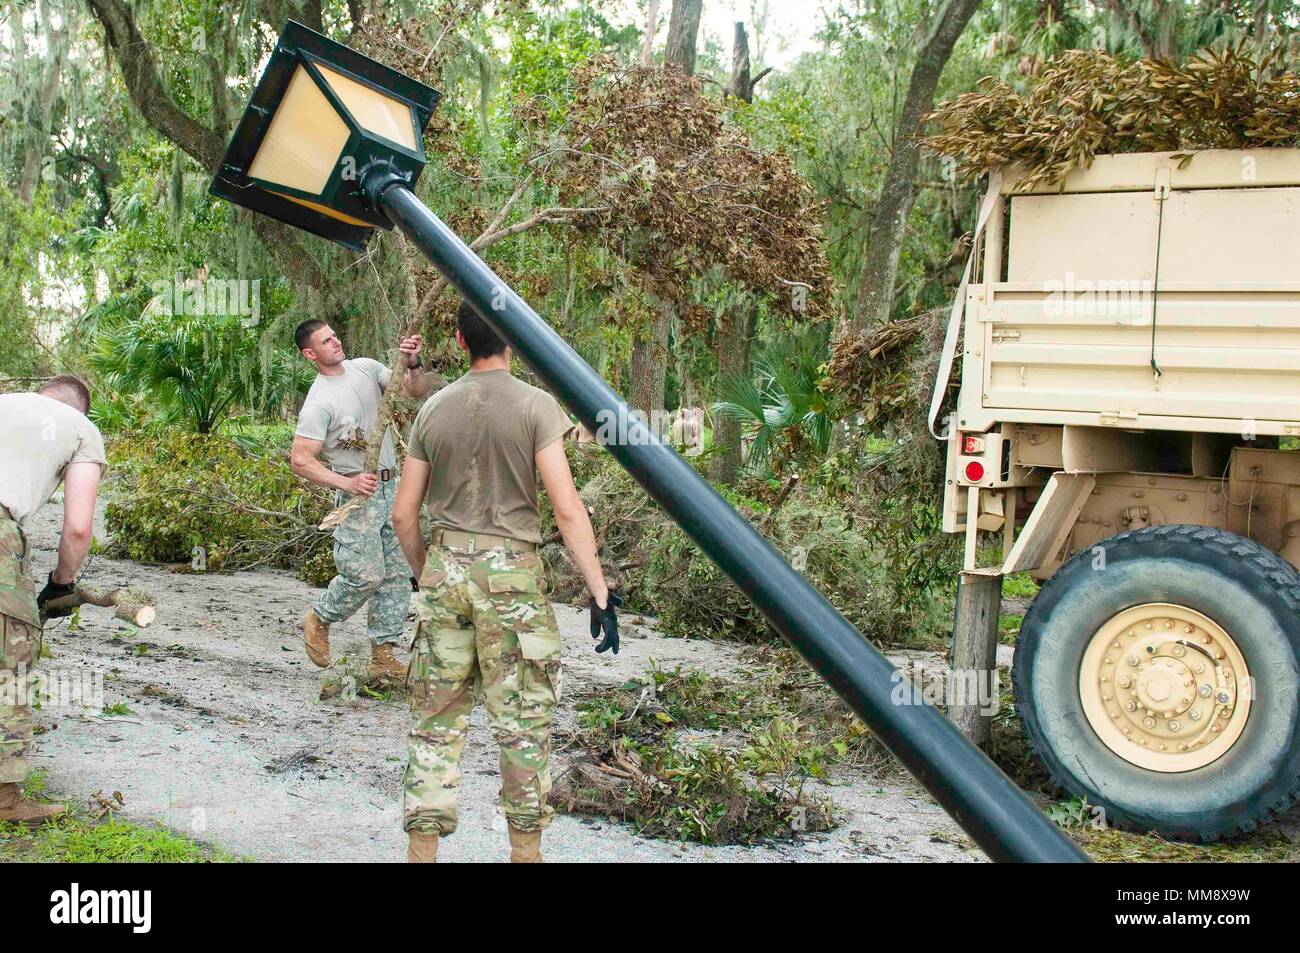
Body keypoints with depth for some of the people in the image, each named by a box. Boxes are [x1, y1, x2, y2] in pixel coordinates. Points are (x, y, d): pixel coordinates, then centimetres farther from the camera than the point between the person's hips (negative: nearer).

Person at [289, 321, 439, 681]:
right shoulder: (318, 402, -14)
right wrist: (346, 483, -26)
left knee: (397, 573, 6)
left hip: (391, 487, 7)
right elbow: (300, 460, -18)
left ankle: (383, 656, 12)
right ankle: (319, 619, 19)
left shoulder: (365, 367, 6)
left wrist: (413, 364, -12)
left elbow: (416, 390, 8)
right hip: (358, 495, -7)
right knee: (365, 575, -10)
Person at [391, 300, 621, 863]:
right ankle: (526, 849, 17)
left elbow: (403, 514, 8)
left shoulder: (434, 409, 6)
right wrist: (600, 593, -11)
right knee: (522, 720, 7)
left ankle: (421, 847, 15)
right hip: (512, 573, -3)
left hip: (445, 568, 4)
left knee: (435, 718, 11)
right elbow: (566, 508, -14)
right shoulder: (535, 406, -7)